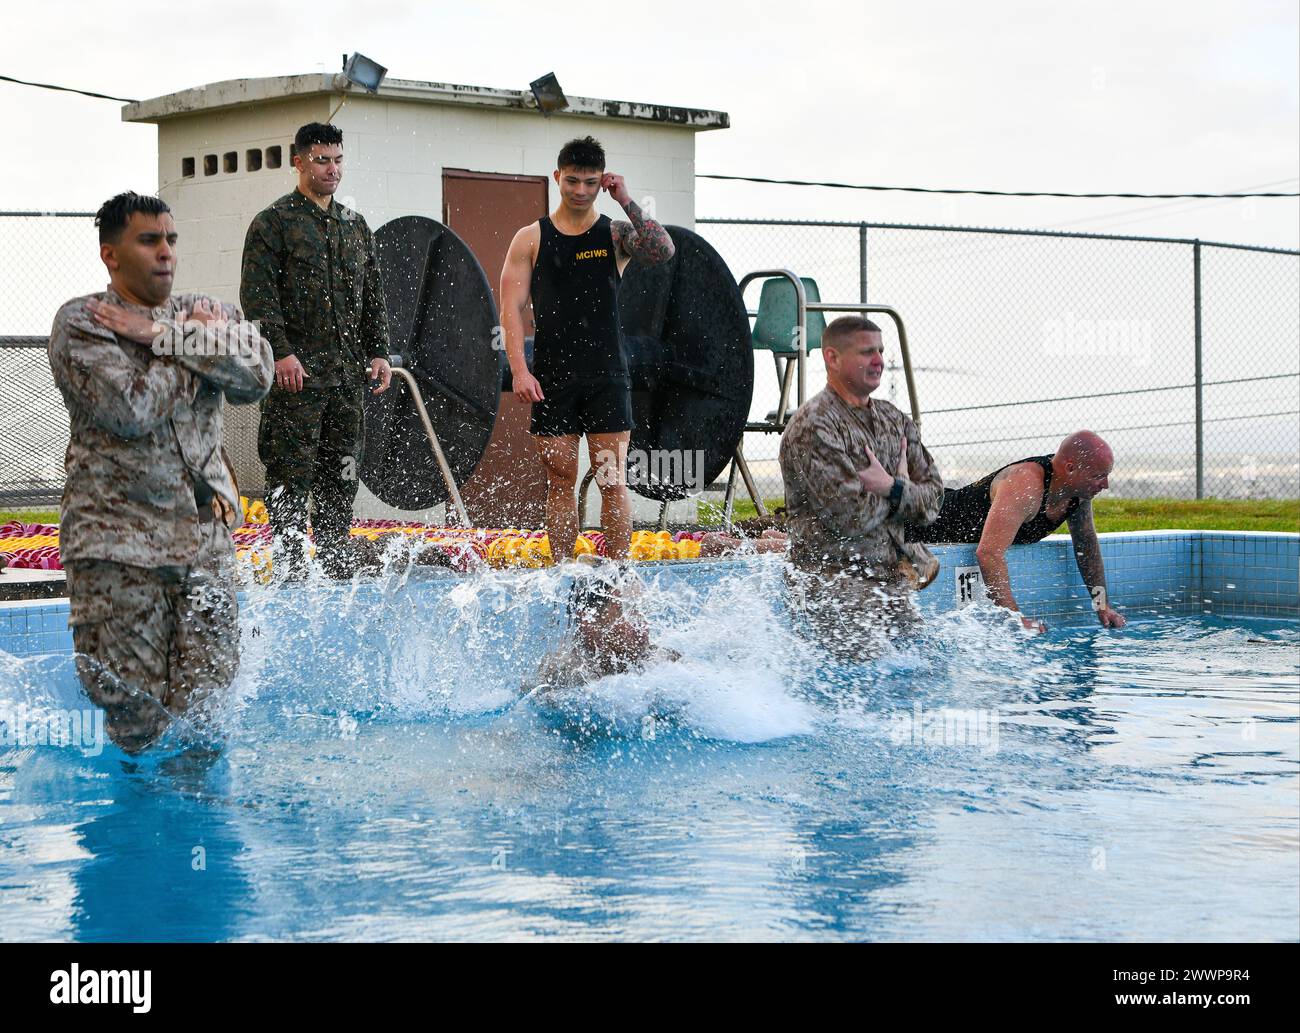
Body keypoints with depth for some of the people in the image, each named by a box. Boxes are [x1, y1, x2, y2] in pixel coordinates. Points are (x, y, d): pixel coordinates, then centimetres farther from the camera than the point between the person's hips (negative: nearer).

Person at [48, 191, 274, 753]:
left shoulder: (205, 312, 11)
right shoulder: (80, 323, -5)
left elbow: (256, 375, -8)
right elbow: (132, 410, -19)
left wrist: (161, 335, -14)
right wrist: (196, 344, -5)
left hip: (205, 534, 4)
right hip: (117, 539, -4)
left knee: (207, 692, 2)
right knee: (130, 705, -2)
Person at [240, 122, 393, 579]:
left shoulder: (355, 225, 17)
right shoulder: (273, 223, -2)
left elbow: (373, 295, 20)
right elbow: (257, 295, -10)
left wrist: (378, 351, 10)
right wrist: (282, 351, -18)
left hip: (347, 372, 6)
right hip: (296, 370, -6)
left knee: (342, 473, 8)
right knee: (292, 473, -6)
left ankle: (337, 566, 15)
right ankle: (291, 569, -3)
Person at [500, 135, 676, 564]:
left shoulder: (616, 235, 6)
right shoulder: (531, 239, 6)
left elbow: (663, 251, -14)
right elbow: (512, 308, 1)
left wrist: (627, 202, -12)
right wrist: (519, 370, -11)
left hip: (607, 376, 0)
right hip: (552, 377, 1)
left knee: (613, 480, -4)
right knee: (560, 480, 3)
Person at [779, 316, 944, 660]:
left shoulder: (894, 420, 13)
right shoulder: (814, 425, -14)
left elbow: (933, 495, 9)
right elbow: (852, 516, -20)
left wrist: (892, 489, -11)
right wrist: (901, 488, -3)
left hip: (892, 579, 8)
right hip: (837, 587, -8)